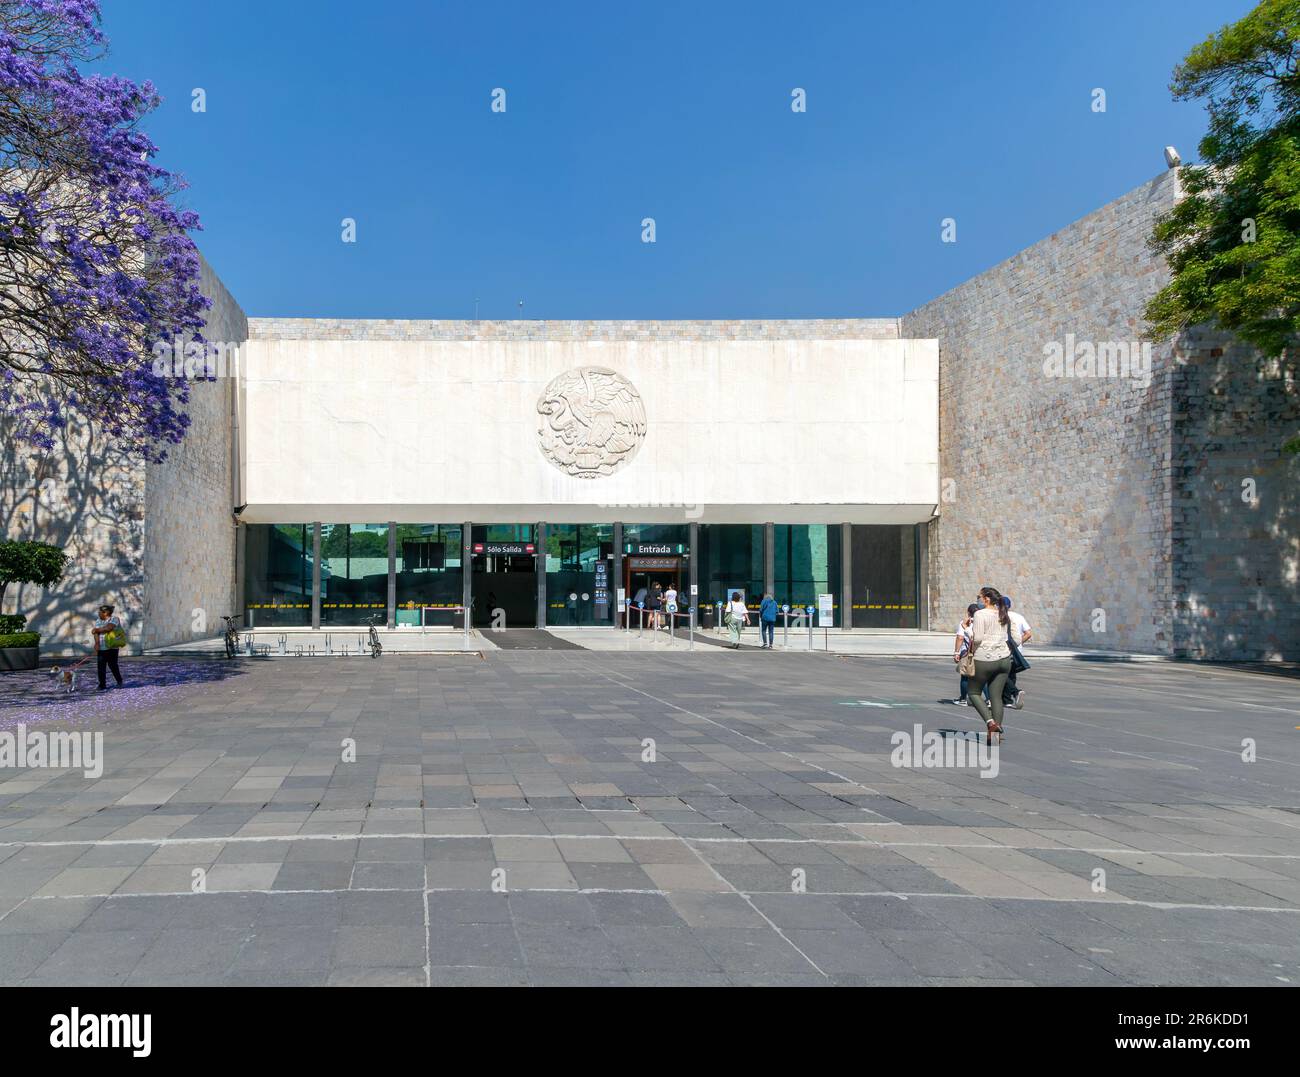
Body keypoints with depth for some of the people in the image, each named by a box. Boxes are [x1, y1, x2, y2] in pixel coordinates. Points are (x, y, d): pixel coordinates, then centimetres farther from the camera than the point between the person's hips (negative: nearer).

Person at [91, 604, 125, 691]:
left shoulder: (114, 619, -3)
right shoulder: (98, 621, 13)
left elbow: (108, 628, -19)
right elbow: (96, 633, 0)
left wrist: (97, 630, -5)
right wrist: (97, 643, -16)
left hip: (112, 648, -5)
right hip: (101, 649, 5)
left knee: (113, 665, 0)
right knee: (101, 667, -1)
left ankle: (119, 681, 23)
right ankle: (102, 686, 3)